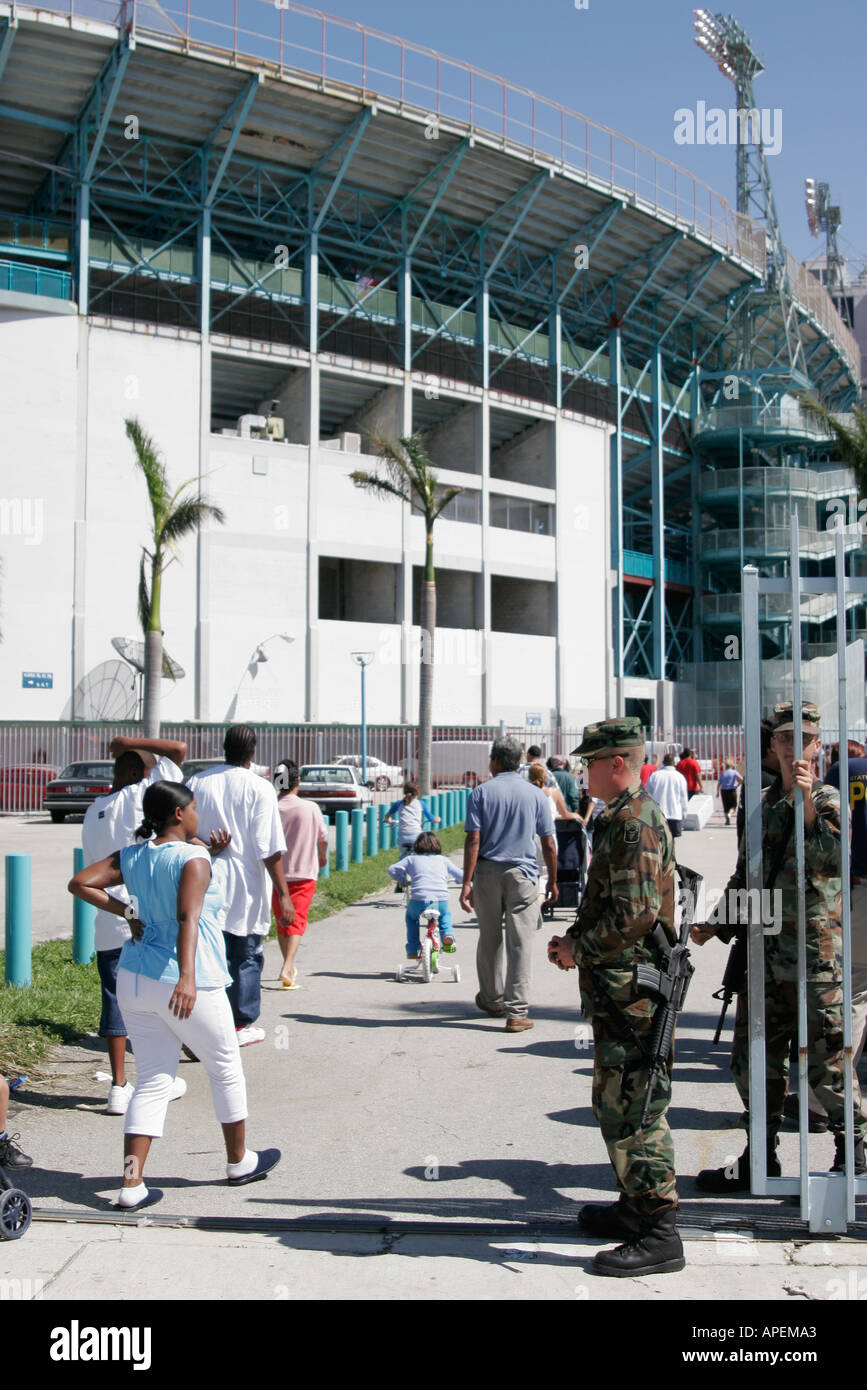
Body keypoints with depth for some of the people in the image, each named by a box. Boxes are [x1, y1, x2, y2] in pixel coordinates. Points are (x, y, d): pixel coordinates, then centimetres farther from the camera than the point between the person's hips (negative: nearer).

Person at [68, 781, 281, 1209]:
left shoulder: (132, 857, 7)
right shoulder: (193, 858, -14)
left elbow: (81, 883, 1)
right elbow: (188, 918, -28)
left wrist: (125, 911, 3)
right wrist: (187, 977, -38)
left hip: (134, 981, 7)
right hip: (185, 985, -6)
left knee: (153, 1080, 11)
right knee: (226, 1069, 14)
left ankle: (132, 1182, 3)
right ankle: (239, 1161, 29)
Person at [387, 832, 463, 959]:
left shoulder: (411, 859, 18)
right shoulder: (443, 859, 22)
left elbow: (392, 870, 8)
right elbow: (460, 875, 23)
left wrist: (404, 880, 26)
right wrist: (457, 880, 47)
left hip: (419, 900, -1)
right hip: (441, 901, 1)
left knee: (411, 917, 33)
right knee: (445, 916, 36)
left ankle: (413, 951, 27)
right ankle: (447, 934, 9)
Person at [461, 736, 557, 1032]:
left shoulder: (481, 793, -1)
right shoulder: (536, 795, 2)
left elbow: (473, 840, -8)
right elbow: (549, 844, 3)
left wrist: (467, 882, -9)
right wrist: (553, 882, 13)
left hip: (487, 872, 1)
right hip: (523, 874, 0)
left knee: (489, 940, 16)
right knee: (520, 943, -1)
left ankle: (491, 999, 32)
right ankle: (516, 1012, -3)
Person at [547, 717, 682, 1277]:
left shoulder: (635, 823, -18)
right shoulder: (622, 819, 16)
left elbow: (633, 915, -25)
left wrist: (578, 950, -13)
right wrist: (574, 938, 10)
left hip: (631, 991, -11)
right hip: (618, 991, 11)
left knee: (633, 1108, -6)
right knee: (616, 1101, 19)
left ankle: (659, 1235, 2)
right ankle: (636, 1207, 31)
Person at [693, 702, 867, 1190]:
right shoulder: (761, 803, 12)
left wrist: (808, 803, -32)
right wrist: (716, 924, 16)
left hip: (814, 948, -6)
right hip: (763, 947, 6)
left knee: (824, 1055, -1)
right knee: (755, 1057, 11)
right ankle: (763, 1156, 25)